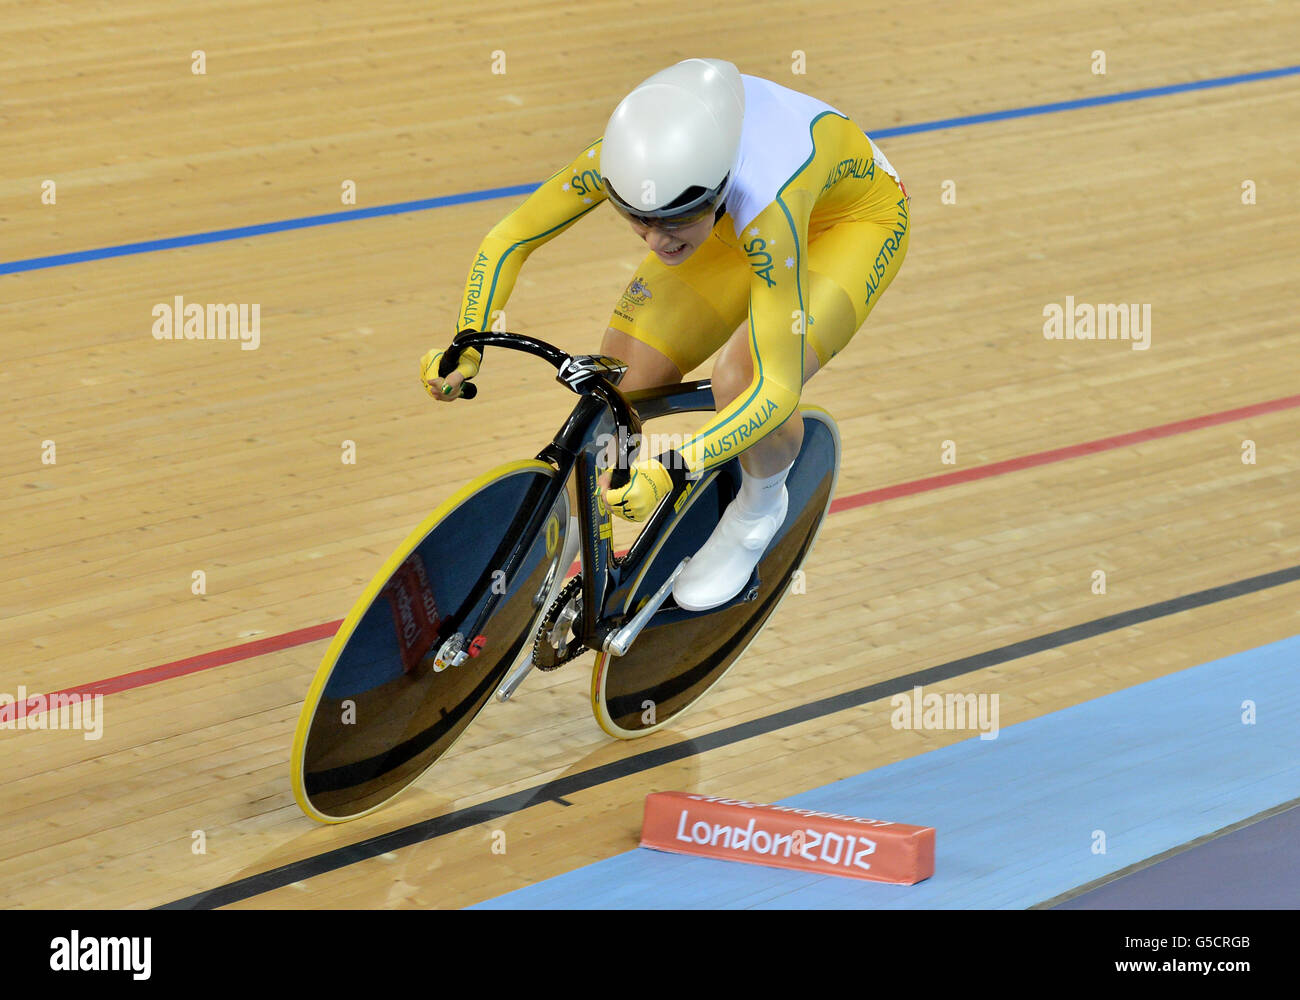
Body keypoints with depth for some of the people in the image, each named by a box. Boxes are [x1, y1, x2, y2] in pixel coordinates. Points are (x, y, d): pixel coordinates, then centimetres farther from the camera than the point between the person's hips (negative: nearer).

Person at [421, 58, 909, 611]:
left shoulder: (764, 209, -44)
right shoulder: (621, 158, -33)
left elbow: (776, 388, -40)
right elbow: (507, 242, -17)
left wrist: (671, 470, -50)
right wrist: (464, 353, -30)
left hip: (855, 219, -5)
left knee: (742, 381, -29)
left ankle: (760, 506, 5)